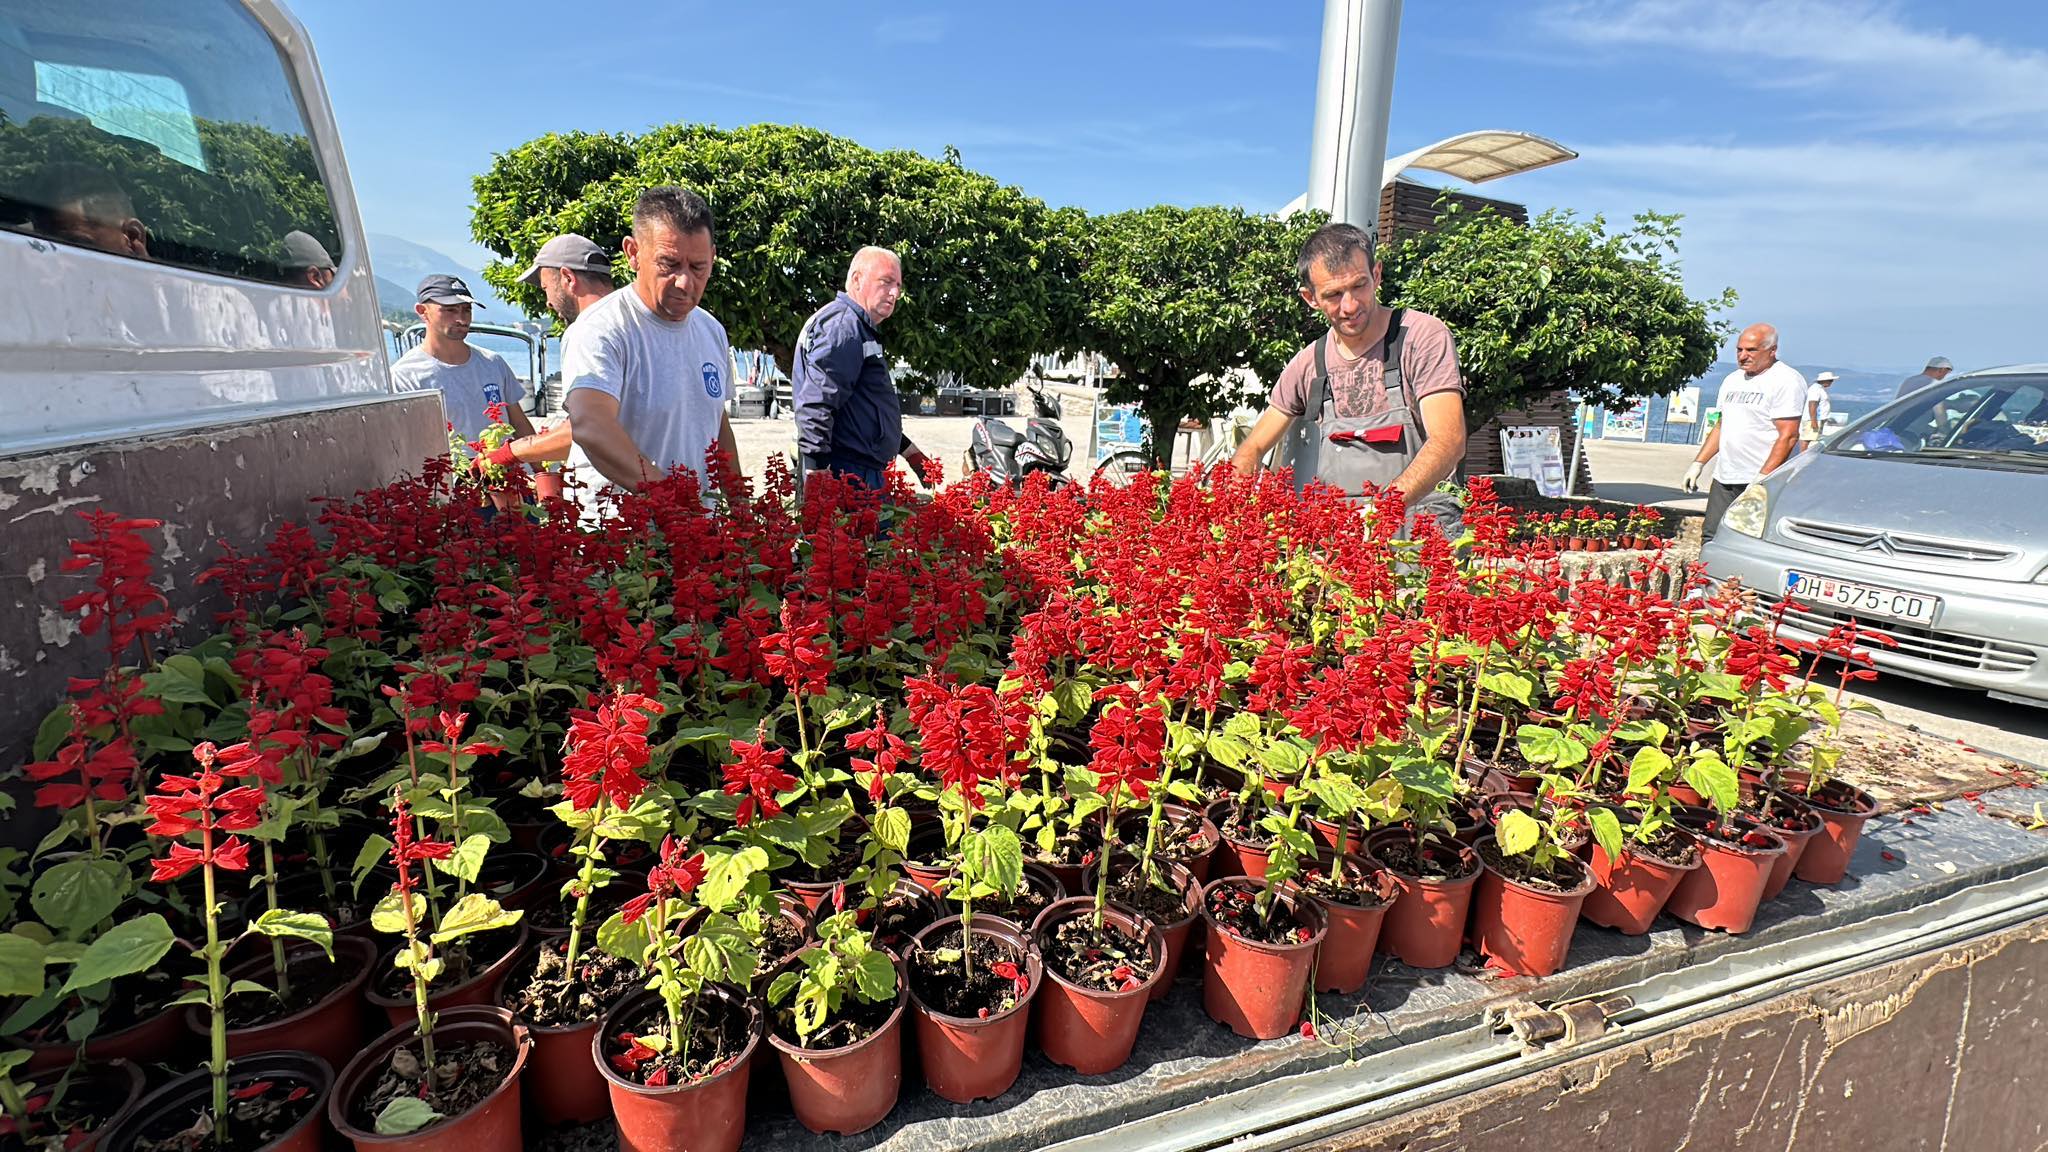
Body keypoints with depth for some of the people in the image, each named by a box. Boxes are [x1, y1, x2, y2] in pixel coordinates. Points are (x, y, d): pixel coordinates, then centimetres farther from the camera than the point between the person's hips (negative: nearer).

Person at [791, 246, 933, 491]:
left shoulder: (859, 327, 23)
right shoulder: (843, 323, -10)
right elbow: (816, 404, -22)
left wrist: (909, 451, 31)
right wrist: (818, 472, -27)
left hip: (865, 473, 10)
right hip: (849, 475, -10)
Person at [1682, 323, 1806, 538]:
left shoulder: (1787, 381, -7)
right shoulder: (1732, 380, 17)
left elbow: (1788, 436, -15)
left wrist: (1762, 478, -22)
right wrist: (1698, 463, 14)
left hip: (1762, 482, -7)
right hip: (1723, 479, 8)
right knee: (1712, 540, 6)